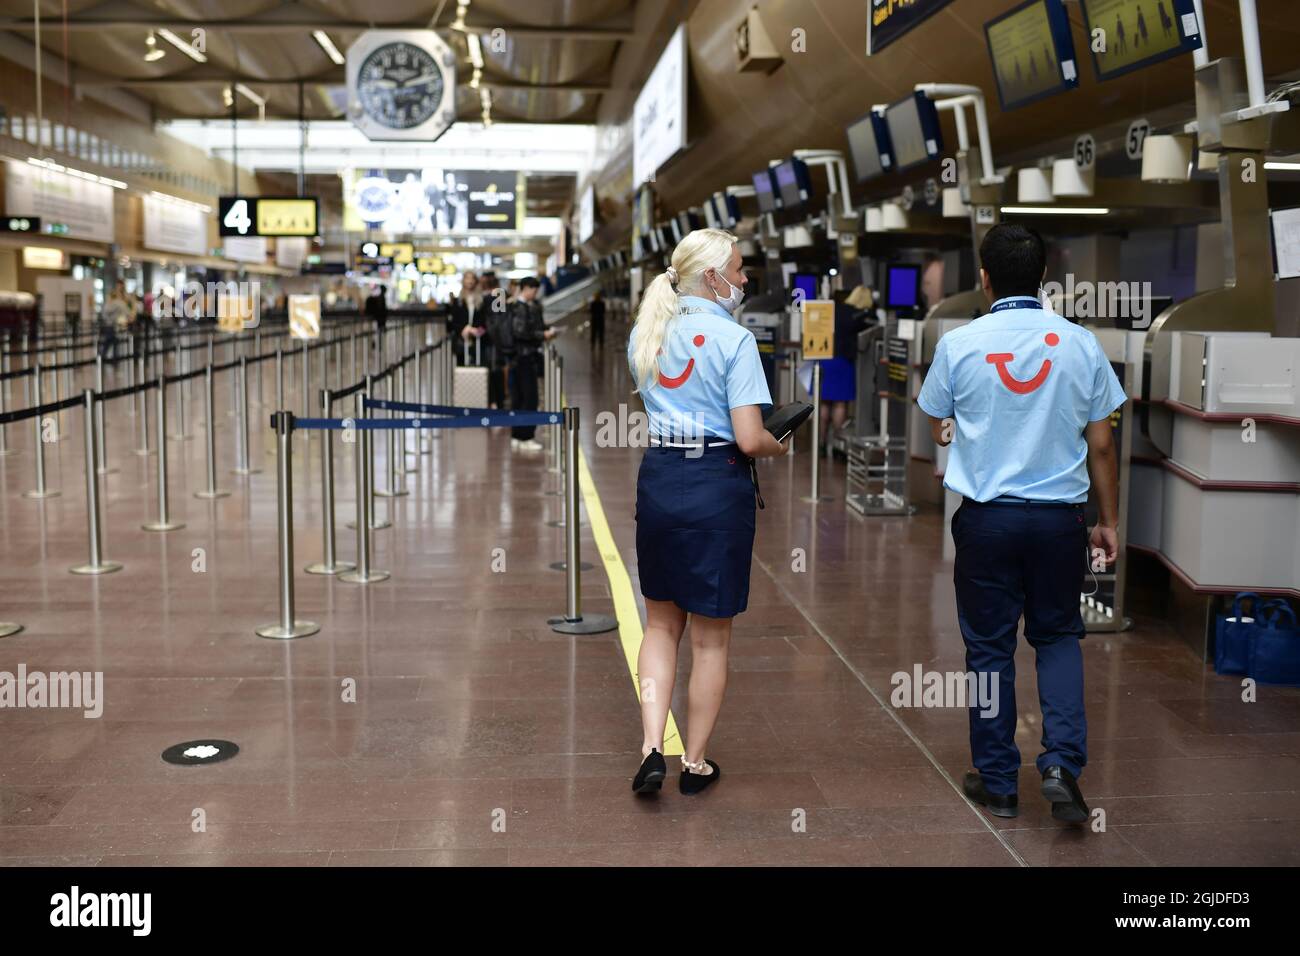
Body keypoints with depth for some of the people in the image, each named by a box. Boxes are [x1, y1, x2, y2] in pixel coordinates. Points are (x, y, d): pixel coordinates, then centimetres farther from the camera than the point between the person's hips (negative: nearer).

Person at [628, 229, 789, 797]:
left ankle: (651, 750, 7)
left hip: (658, 478, 5)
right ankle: (695, 763, 22)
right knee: (711, 637, 10)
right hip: (717, 487, -5)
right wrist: (779, 449, 3)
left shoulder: (646, 332, 6)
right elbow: (750, 439, -17)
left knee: (661, 624, 19)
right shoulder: (734, 339, -13)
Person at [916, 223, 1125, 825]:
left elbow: (936, 426, 10)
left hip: (986, 517, -1)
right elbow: (1101, 445, 2)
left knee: (989, 646, 10)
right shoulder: (1080, 344, -2)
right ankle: (1062, 762, 1)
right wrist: (1109, 522, 12)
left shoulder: (958, 344, -6)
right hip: (1059, 514, 1)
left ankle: (997, 781, 18)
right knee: (1058, 637, 17)